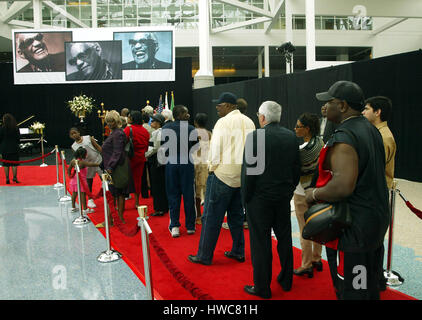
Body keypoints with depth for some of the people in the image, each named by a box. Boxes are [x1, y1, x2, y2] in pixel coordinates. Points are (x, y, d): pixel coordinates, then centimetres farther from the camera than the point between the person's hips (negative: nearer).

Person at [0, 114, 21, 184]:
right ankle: (15, 178, 4)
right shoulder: (16, 128, -3)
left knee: (6, 164, 5)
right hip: (14, 148, 1)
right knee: (14, 163, 5)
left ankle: (7, 179, 6)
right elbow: (18, 138, 2)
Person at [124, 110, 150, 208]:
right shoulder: (145, 131, 3)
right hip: (141, 158, 5)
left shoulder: (128, 129, -13)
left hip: (131, 157, -5)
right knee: (138, 178, 12)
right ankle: (137, 202, 19)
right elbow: (147, 146, 9)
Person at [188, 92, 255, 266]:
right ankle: (238, 252, 25)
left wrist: (212, 168, 1)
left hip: (223, 173, -7)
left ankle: (204, 256, 8)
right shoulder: (249, 122, 8)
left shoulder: (223, 122, -11)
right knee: (236, 215, 17)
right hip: (243, 174, 7)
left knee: (211, 216, 1)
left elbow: (215, 148, -12)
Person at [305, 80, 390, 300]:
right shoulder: (371, 130, 10)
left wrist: (314, 194, -15)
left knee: (351, 292, 3)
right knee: (369, 289, 22)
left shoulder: (344, 138, -22)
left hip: (353, 230, -10)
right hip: (377, 221, 10)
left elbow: (343, 186, -32)